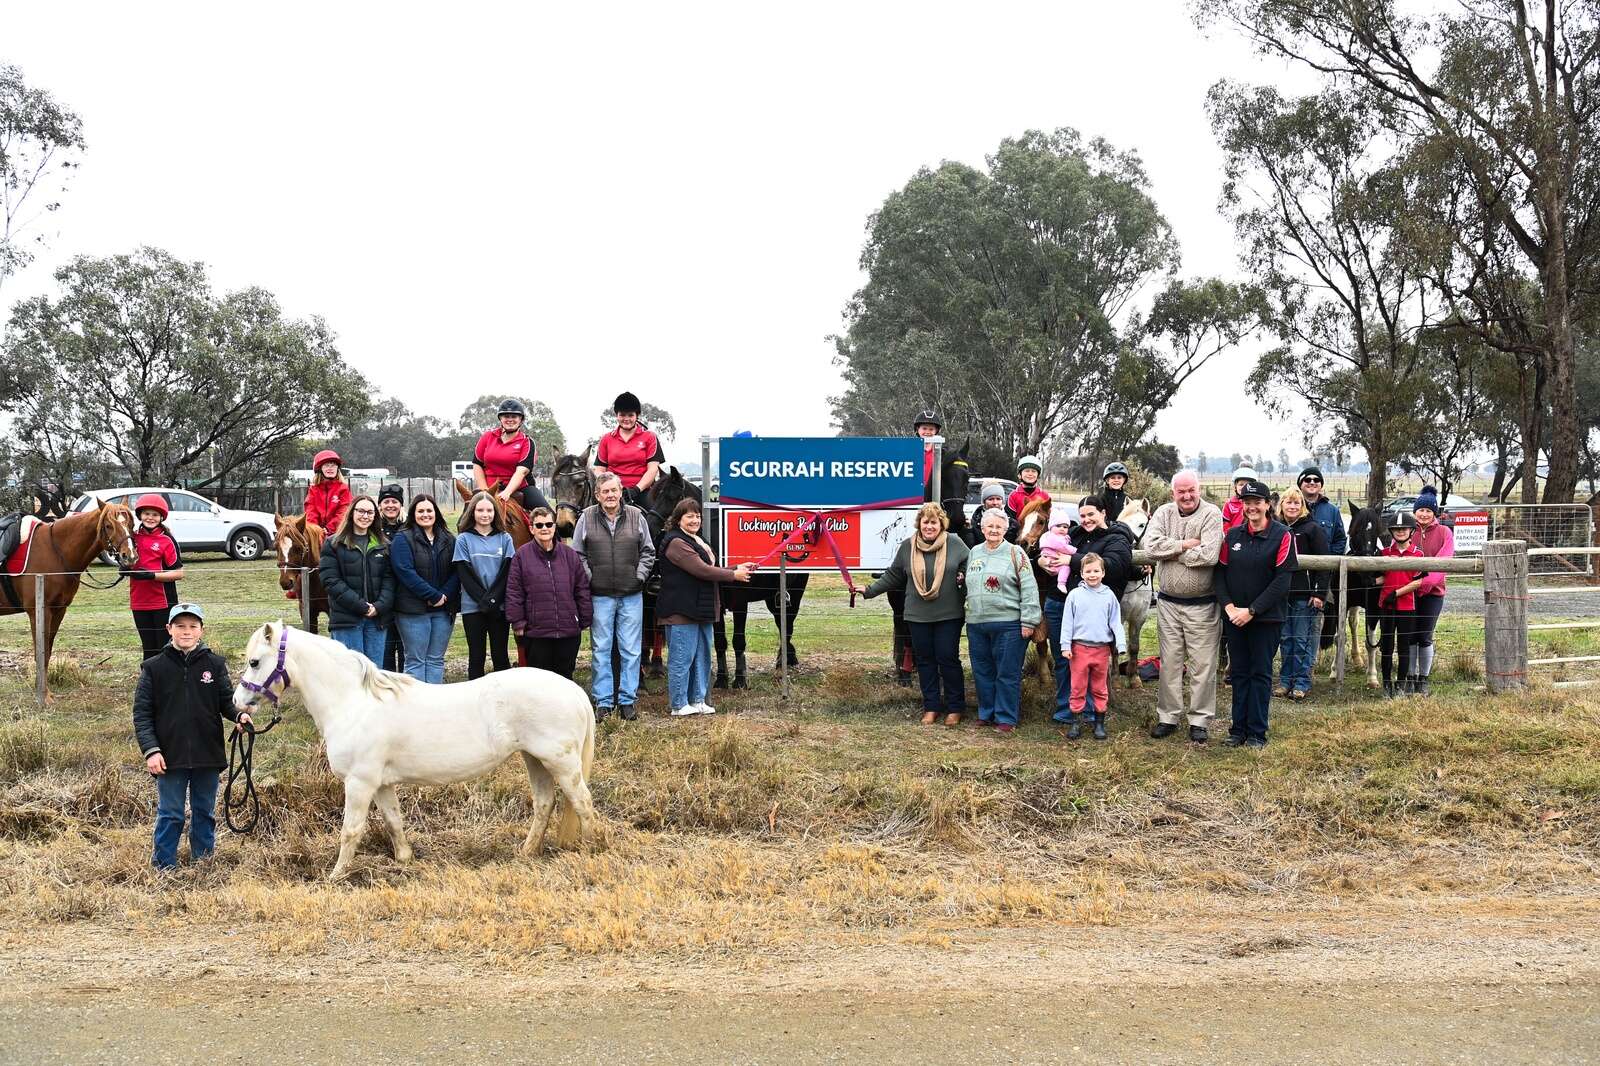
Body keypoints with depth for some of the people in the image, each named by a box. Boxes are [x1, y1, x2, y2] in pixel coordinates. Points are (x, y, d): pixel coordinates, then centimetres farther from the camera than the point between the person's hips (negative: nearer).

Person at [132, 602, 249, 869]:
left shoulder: (214, 664, 0)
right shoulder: (154, 667, -4)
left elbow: (227, 700, 6)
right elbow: (142, 713, -3)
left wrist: (239, 715, -17)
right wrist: (150, 750, -11)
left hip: (207, 756, 2)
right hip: (170, 756, -2)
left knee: (205, 812, 14)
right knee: (169, 815, 4)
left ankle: (204, 860, 28)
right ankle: (163, 866, 15)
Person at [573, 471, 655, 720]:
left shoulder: (636, 516, 3)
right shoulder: (587, 518, 0)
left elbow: (648, 552, 8)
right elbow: (577, 555, 4)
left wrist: (640, 576, -3)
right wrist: (588, 579, -6)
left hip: (631, 595, 1)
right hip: (600, 595, -1)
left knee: (630, 650, 5)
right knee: (600, 650, 4)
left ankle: (627, 700, 13)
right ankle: (603, 701, 11)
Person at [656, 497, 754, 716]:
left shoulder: (697, 541, 20)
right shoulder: (676, 543, -14)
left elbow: (711, 570, 23)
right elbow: (702, 570, -20)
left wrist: (737, 568, 9)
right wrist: (733, 575, -11)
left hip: (701, 611, 10)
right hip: (682, 611, -10)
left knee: (702, 657, 13)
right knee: (682, 658, -5)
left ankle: (698, 700, 21)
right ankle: (679, 705, 0)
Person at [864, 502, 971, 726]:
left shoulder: (955, 545, -3)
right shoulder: (907, 547, 4)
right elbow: (892, 576, 11)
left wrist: (963, 580, -12)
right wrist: (869, 591, 8)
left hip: (948, 615, -3)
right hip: (917, 615, 3)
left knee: (948, 659, -1)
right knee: (925, 660, 7)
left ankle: (955, 708, 11)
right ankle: (931, 707, 18)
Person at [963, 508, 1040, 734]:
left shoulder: (1015, 553, -4)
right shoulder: (974, 553, 12)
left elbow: (1029, 589, -8)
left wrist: (1028, 621, -12)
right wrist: (970, 616, 15)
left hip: (1008, 624, -5)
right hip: (976, 624, 5)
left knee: (1007, 673, -1)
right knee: (982, 672, 11)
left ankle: (1006, 718, 6)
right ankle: (986, 714, 23)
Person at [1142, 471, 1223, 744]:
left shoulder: (1212, 514, -9)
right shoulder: (1164, 513, 4)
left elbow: (1209, 555, -22)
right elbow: (1151, 545, -12)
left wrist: (1172, 552, -12)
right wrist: (1185, 544, -17)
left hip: (1201, 605, -4)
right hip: (1168, 602, 4)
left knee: (1202, 665, 2)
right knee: (1169, 662, 11)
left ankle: (1200, 721, 11)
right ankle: (1168, 717, 21)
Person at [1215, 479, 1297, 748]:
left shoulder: (1282, 536, -7)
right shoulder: (1232, 535, 6)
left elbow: (1282, 581, -13)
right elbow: (1219, 573, 5)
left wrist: (1251, 610, -15)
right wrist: (1228, 606, -10)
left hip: (1266, 618, -4)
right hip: (1234, 617, 4)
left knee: (1260, 674, 3)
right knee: (1239, 673, 9)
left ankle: (1257, 733, 9)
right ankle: (1239, 729, 16)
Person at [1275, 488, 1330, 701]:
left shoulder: (1312, 528, -4)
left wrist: (1320, 593, -14)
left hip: (1305, 595, -5)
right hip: (1282, 593, 5)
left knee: (1303, 640, -1)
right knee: (1286, 639, 10)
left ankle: (1301, 683, 4)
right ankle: (1285, 681, 16)